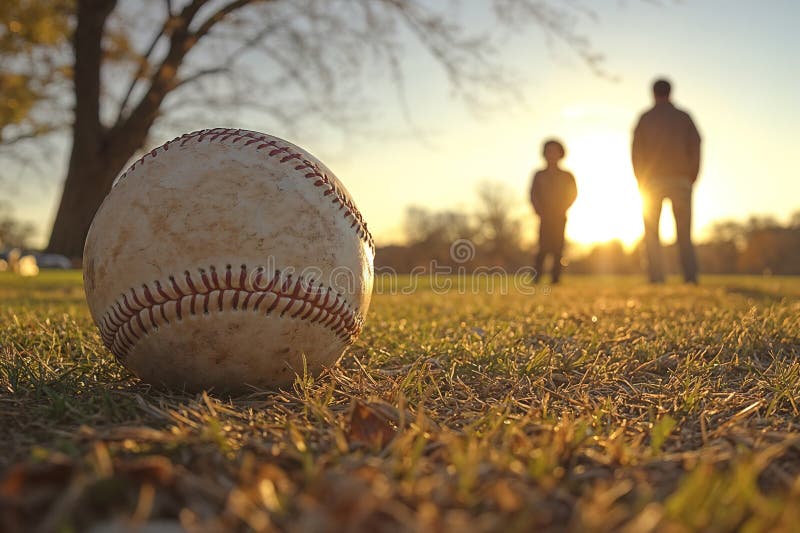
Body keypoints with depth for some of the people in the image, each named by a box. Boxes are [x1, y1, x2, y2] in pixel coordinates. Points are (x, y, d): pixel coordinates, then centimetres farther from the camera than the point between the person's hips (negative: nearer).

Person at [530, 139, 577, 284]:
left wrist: (562, 210, -6)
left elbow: (573, 194, 6)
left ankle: (555, 279, -3)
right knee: (544, 247, -10)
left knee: (558, 249, -5)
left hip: (560, 218, 0)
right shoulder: (539, 175, 11)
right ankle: (537, 278, -9)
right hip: (545, 218, 0)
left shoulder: (567, 176, 10)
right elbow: (533, 195, 6)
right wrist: (540, 211, -7)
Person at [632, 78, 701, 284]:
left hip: (652, 181, -1)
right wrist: (691, 180, 7)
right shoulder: (684, 117, 7)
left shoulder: (645, 118, 3)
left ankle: (656, 279, -6)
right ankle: (691, 276, -5)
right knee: (684, 234, 7)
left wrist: (641, 182, 4)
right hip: (680, 180, 2)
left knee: (651, 234, 3)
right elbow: (695, 149, 1)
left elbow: (636, 151, -2)